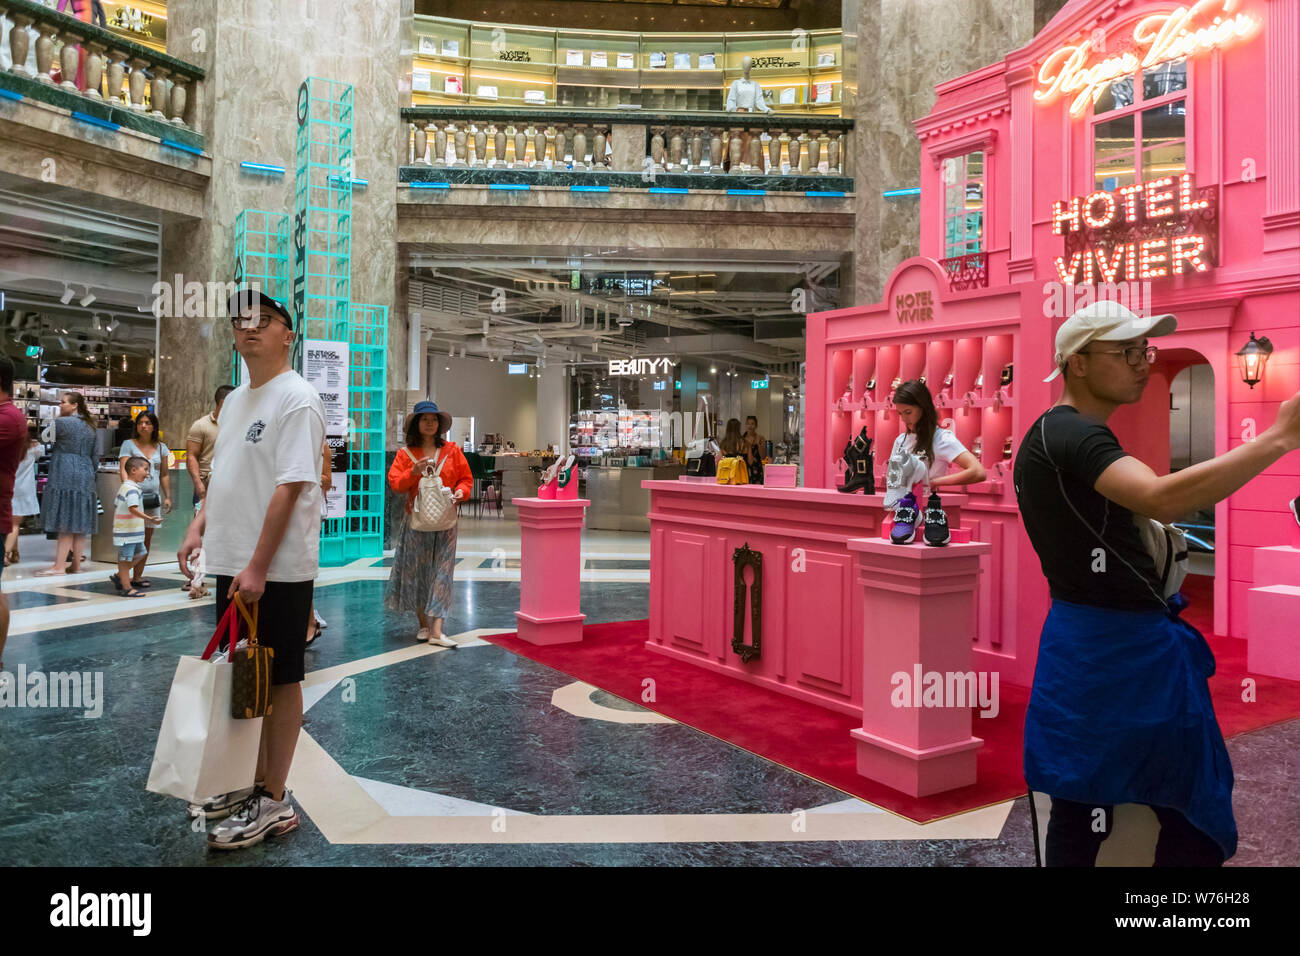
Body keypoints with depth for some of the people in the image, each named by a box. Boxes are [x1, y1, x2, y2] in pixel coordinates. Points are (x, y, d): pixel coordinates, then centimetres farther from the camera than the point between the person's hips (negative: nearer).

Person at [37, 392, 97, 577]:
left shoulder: (62, 422, -9)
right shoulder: (90, 426, 15)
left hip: (65, 476, -7)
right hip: (85, 476, 7)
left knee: (66, 522, -8)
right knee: (79, 522, 7)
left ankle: (59, 565, -7)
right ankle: (76, 563, 10)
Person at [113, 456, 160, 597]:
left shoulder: (124, 487, 15)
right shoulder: (132, 489, -20)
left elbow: (116, 505, 24)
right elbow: (133, 509, -31)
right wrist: (149, 519, -39)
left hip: (134, 533, 10)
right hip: (127, 533, -10)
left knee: (139, 553, 17)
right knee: (125, 558, -3)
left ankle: (119, 576, 26)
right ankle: (127, 589, 3)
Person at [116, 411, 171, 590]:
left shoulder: (161, 447, 14)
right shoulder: (129, 444, 2)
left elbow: (164, 475, 17)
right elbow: (123, 469, -7)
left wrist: (168, 497, 11)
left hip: (153, 497, 5)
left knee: (147, 540, 6)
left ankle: (137, 576, 12)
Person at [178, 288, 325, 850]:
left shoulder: (296, 398, -13)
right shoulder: (235, 399, 15)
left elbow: (290, 487, -19)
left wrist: (258, 567, -21)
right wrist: (199, 526, 7)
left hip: (276, 571, -9)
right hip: (232, 565, 9)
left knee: (279, 680, 1)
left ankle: (274, 803, 12)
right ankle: (253, 782, 31)